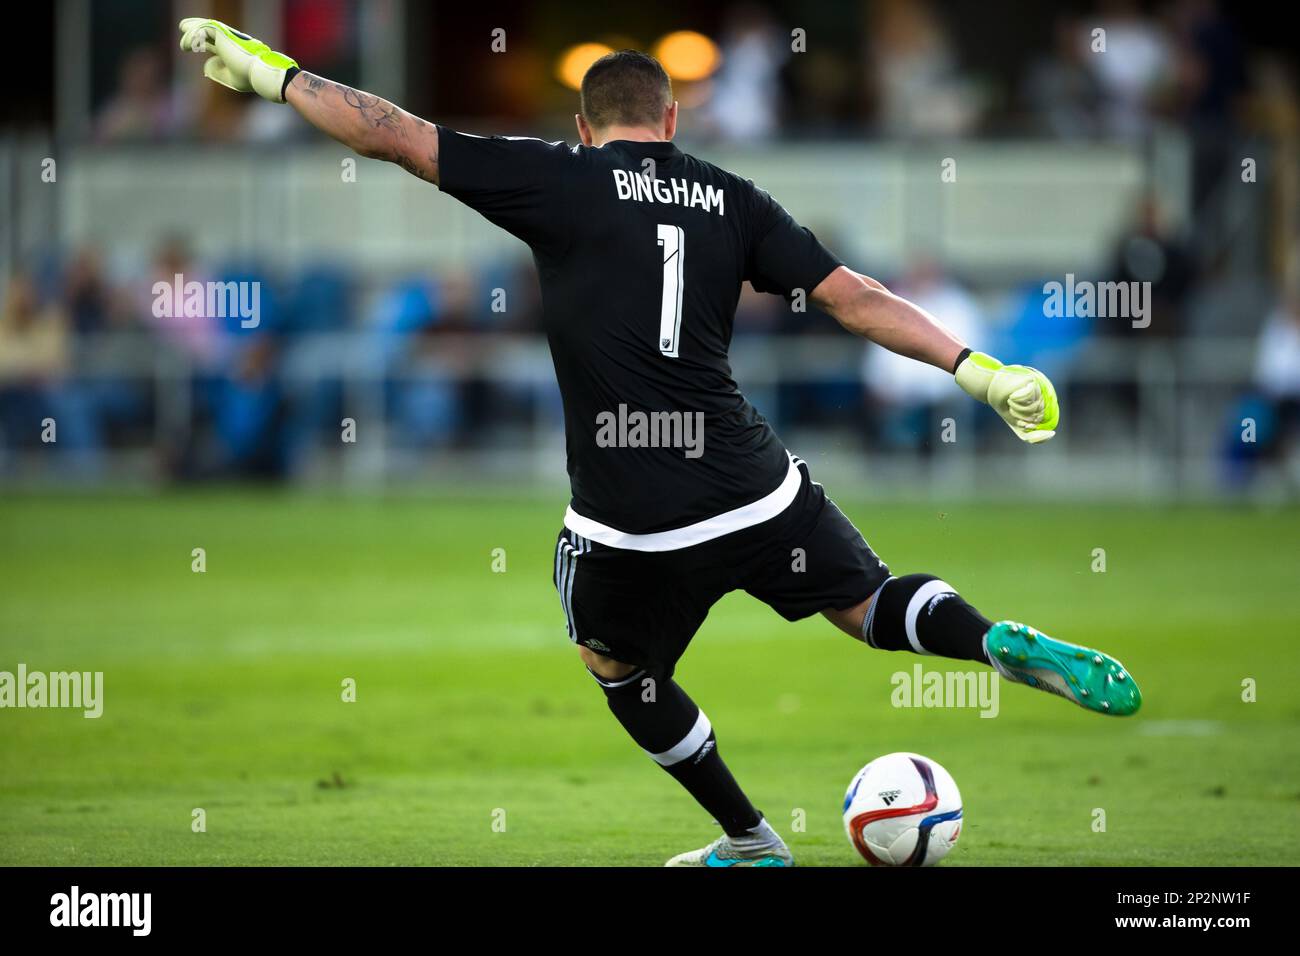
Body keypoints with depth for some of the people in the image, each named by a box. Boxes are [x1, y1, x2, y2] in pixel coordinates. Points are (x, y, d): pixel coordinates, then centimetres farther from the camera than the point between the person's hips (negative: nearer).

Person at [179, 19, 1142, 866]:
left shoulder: (558, 179, -2)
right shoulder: (731, 199, 8)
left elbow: (391, 134, -2)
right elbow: (854, 296, 3)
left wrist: (268, 71, 8)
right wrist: (977, 367, 5)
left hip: (633, 522, -3)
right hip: (760, 492, 3)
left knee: (621, 672, 25)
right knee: (870, 604, 22)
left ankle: (752, 842, 31)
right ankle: (1009, 643, -7)